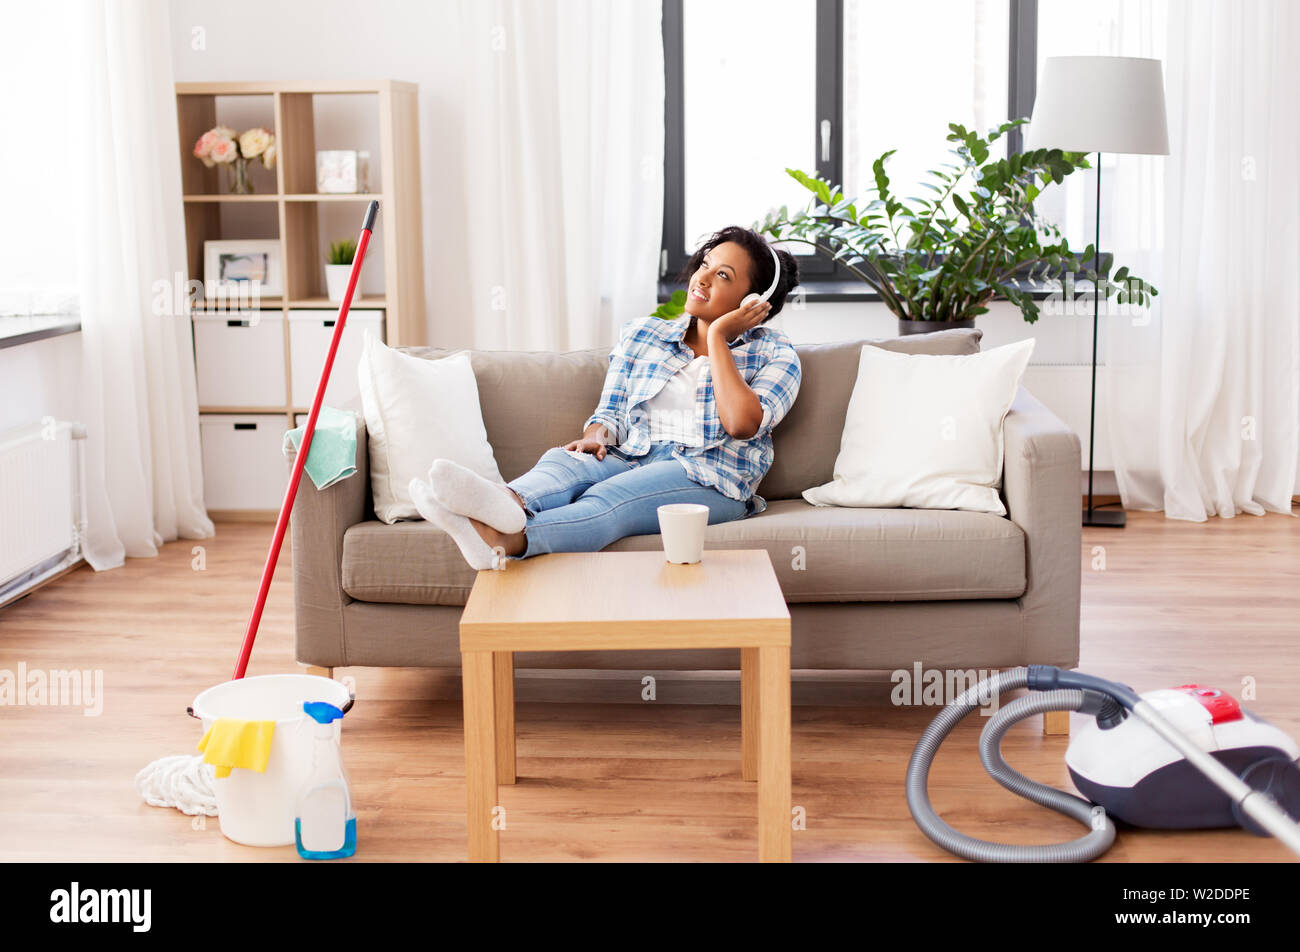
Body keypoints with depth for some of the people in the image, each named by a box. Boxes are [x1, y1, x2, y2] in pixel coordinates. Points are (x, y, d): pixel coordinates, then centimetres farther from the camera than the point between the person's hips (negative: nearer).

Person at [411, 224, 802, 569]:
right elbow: (611, 413, 14)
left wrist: (718, 337, -4)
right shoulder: (642, 334, 21)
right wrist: (595, 438, -11)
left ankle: (505, 540, -63)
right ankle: (509, 502, -67)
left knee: (605, 500, -35)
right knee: (561, 461, -31)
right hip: (630, 459, 4)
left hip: (708, 479, -4)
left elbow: (742, 424, -11)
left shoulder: (773, 351, 8)